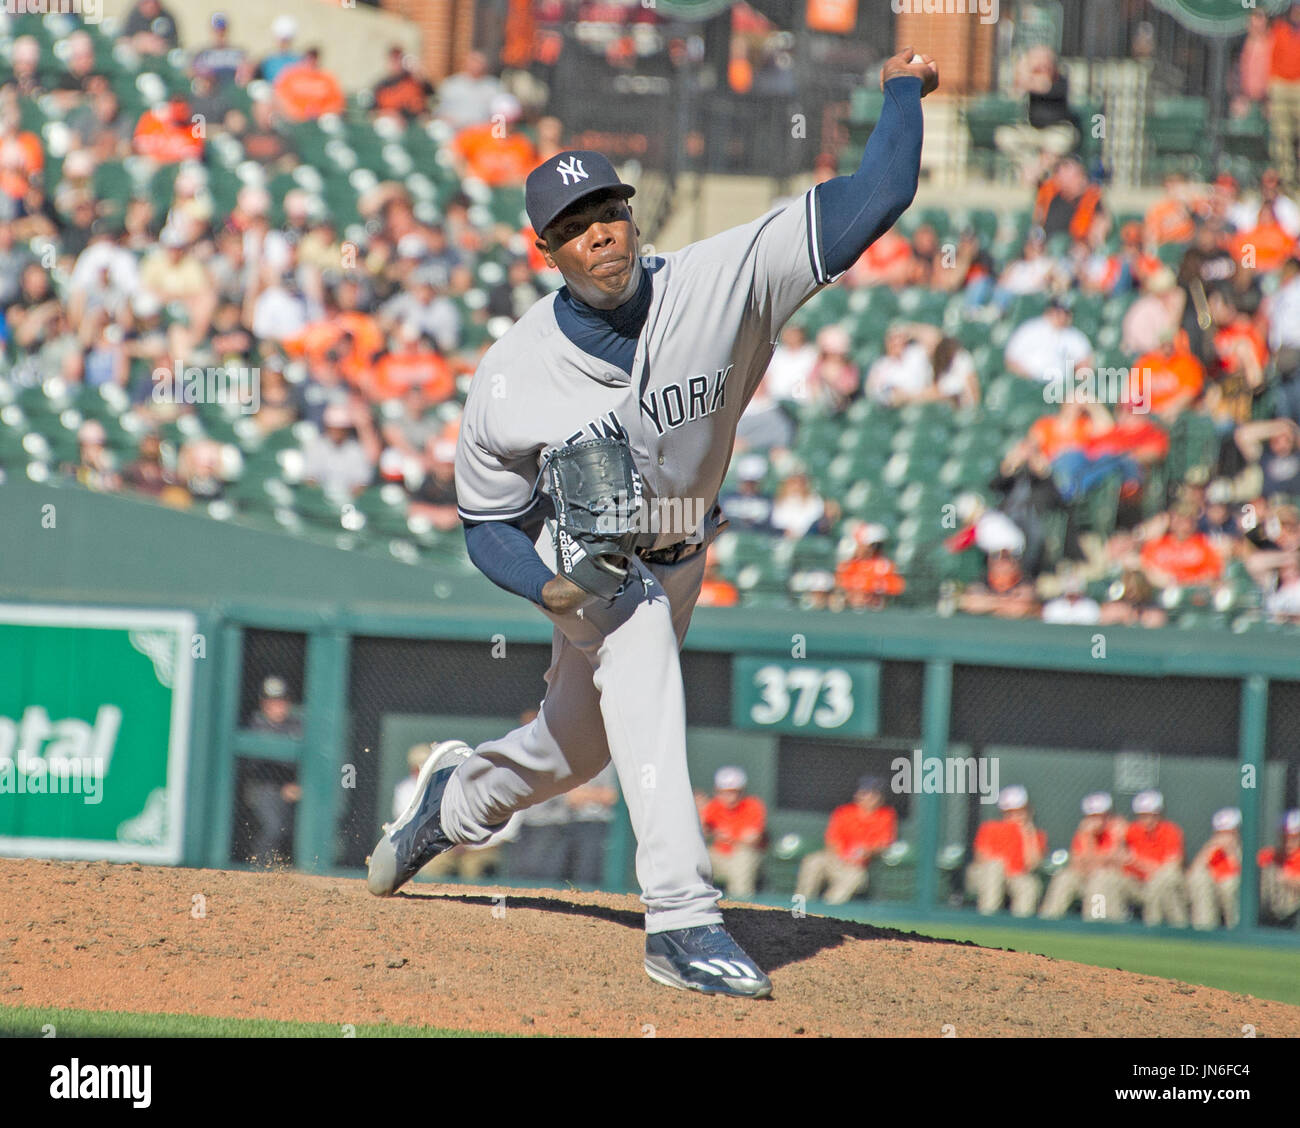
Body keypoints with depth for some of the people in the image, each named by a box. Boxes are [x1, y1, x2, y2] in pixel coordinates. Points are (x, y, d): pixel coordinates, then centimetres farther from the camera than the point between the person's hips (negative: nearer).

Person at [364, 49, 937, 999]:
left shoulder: (722, 282, -25)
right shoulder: (513, 379, -24)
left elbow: (875, 200, -27)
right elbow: (490, 524, -12)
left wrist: (903, 93, -29)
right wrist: (552, 586, -31)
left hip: (679, 556, 4)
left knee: (580, 744, 20)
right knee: (636, 639, -36)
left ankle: (457, 795, 57)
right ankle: (681, 920, -42)